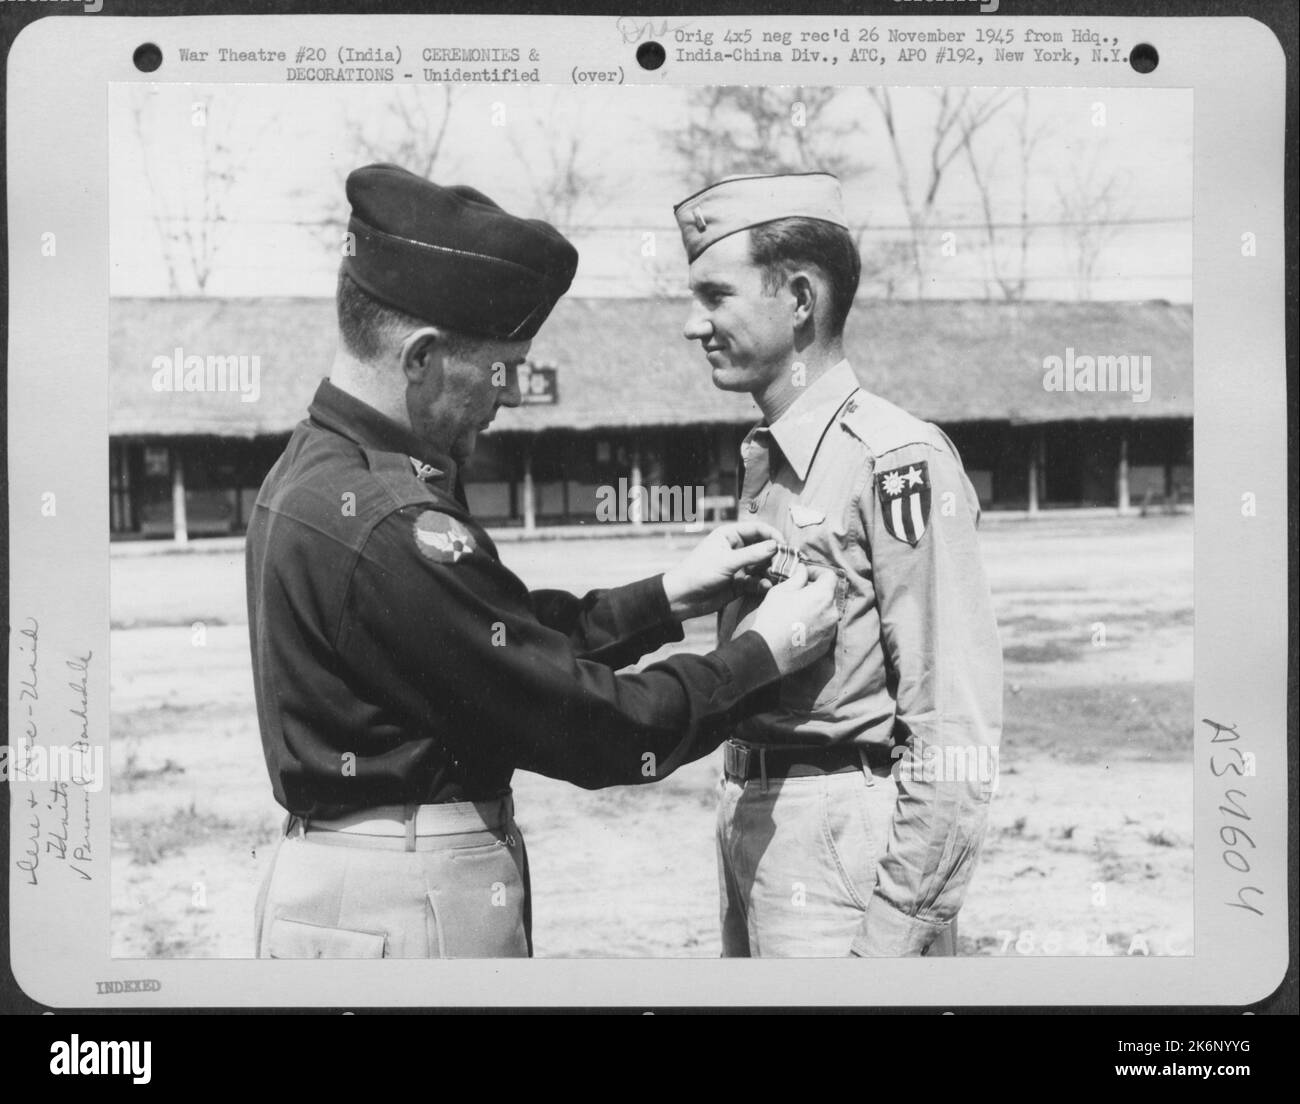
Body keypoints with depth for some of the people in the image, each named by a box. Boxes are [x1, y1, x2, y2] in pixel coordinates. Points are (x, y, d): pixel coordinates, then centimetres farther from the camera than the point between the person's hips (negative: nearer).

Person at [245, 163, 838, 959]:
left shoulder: (322, 468, 7)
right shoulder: (380, 526, -25)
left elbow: (515, 637, 12)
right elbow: (576, 721, -19)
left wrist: (671, 596, 7)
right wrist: (766, 653, -8)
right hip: (404, 913, -10)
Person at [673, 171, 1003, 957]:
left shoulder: (896, 460, -16)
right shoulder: (764, 461, 12)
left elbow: (957, 742, -19)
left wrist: (890, 937, -19)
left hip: (845, 839, -8)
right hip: (752, 826, 8)